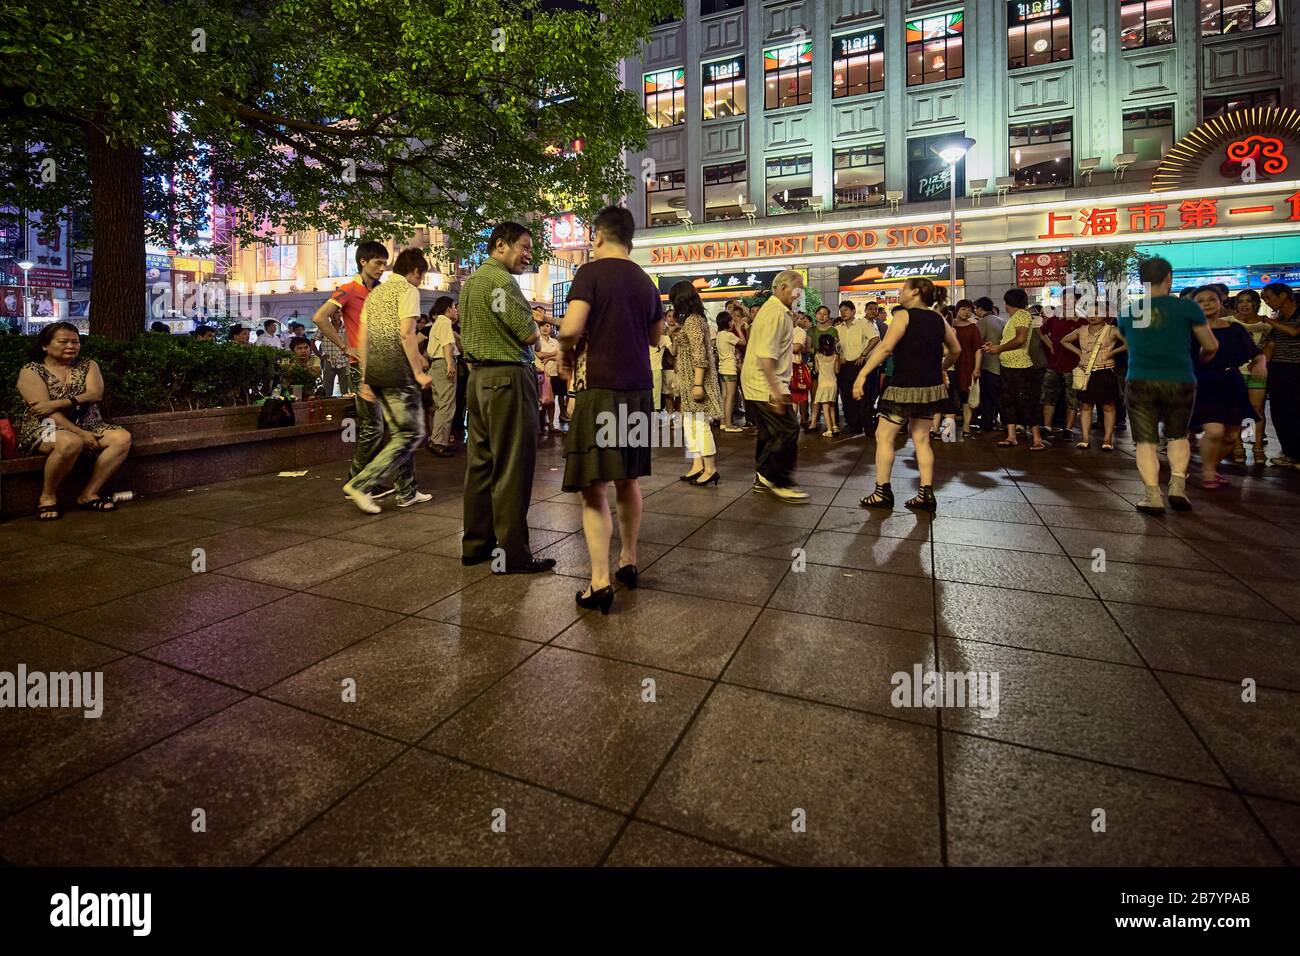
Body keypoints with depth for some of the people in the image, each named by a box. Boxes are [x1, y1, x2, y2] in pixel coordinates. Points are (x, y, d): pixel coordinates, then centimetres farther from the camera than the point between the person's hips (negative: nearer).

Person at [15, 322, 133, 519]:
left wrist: (57, 403, -20)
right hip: (45, 427, -4)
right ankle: (48, 496, -14)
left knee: (123, 438, -26)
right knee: (71, 443, -39)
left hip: (87, 425, 4)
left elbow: (96, 394, -7)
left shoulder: (88, 365, 11)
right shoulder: (31, 371, -1)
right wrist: (80, 433, -23)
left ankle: (88, 494, -16)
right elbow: (44, 410, -13)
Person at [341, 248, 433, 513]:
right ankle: (361, 484, -11)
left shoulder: (375, 293, 21)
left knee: (399, 432, 15)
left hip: (375, 372, 9)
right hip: (398, 372, -9)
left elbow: (363, 338, 17)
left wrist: (365, 378, 17)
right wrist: (418, 372, -13)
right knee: (411, 434, -4)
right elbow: (406, 333, -15)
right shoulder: (408, 290, -3)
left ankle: (407, 492, 19)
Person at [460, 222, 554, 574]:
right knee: (512, 468, -6)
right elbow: (531, 335, -14)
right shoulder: (501, 280, -12)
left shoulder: (470, 281, 18)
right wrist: (533, 329, 6)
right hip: (508, 377, -10)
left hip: (478, 377, 10)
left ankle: (476, 544, 19)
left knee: (481, 463, 11)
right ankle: (514, 553, -1)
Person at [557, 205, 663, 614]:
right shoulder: (645, 281, 12)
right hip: (640, 392, 6)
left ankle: (600, 582, -7)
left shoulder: (591, 272, -6)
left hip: (603, 391, -6)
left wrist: (565, 348, 2)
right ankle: (628, 561, 29)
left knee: (593, 486, -3)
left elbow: (572, 327, -17)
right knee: (628, 480, 17)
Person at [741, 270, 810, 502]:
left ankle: (763, 479, 21)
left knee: (770, 433, 14)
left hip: (764, 385, 11)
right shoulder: (776, 313, -16)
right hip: (765, 385, -11)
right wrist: (776, 390, -27)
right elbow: (765, 355, -24)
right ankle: (780, 482, -3)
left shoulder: (776, 310, 17)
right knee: (788, 430, -10)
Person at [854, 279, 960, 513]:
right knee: (921, 439, 12)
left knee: (884, 437, 2)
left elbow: (886, 347, -21)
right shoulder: (938, 319, 10)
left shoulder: (904, 315, -8)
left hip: (905, 388, -7)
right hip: (931, 388, 7)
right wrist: (941, 369, 35)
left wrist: (863, 373, -22)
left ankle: (882, 493, 3)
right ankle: (926, 495, 10)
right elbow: (955, 350, 20)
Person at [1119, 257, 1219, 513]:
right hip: (1179, 381, 0)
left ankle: (1153, 494, -6)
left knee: (1145, 441, 4)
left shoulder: (1127, 312, 5)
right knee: (1178, 435, 20)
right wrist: (1199, 361, 25)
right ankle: (1178, 484, 5)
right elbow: (1211, 346, 5)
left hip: (1139, 382, 0)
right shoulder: (1187, 307, -1)